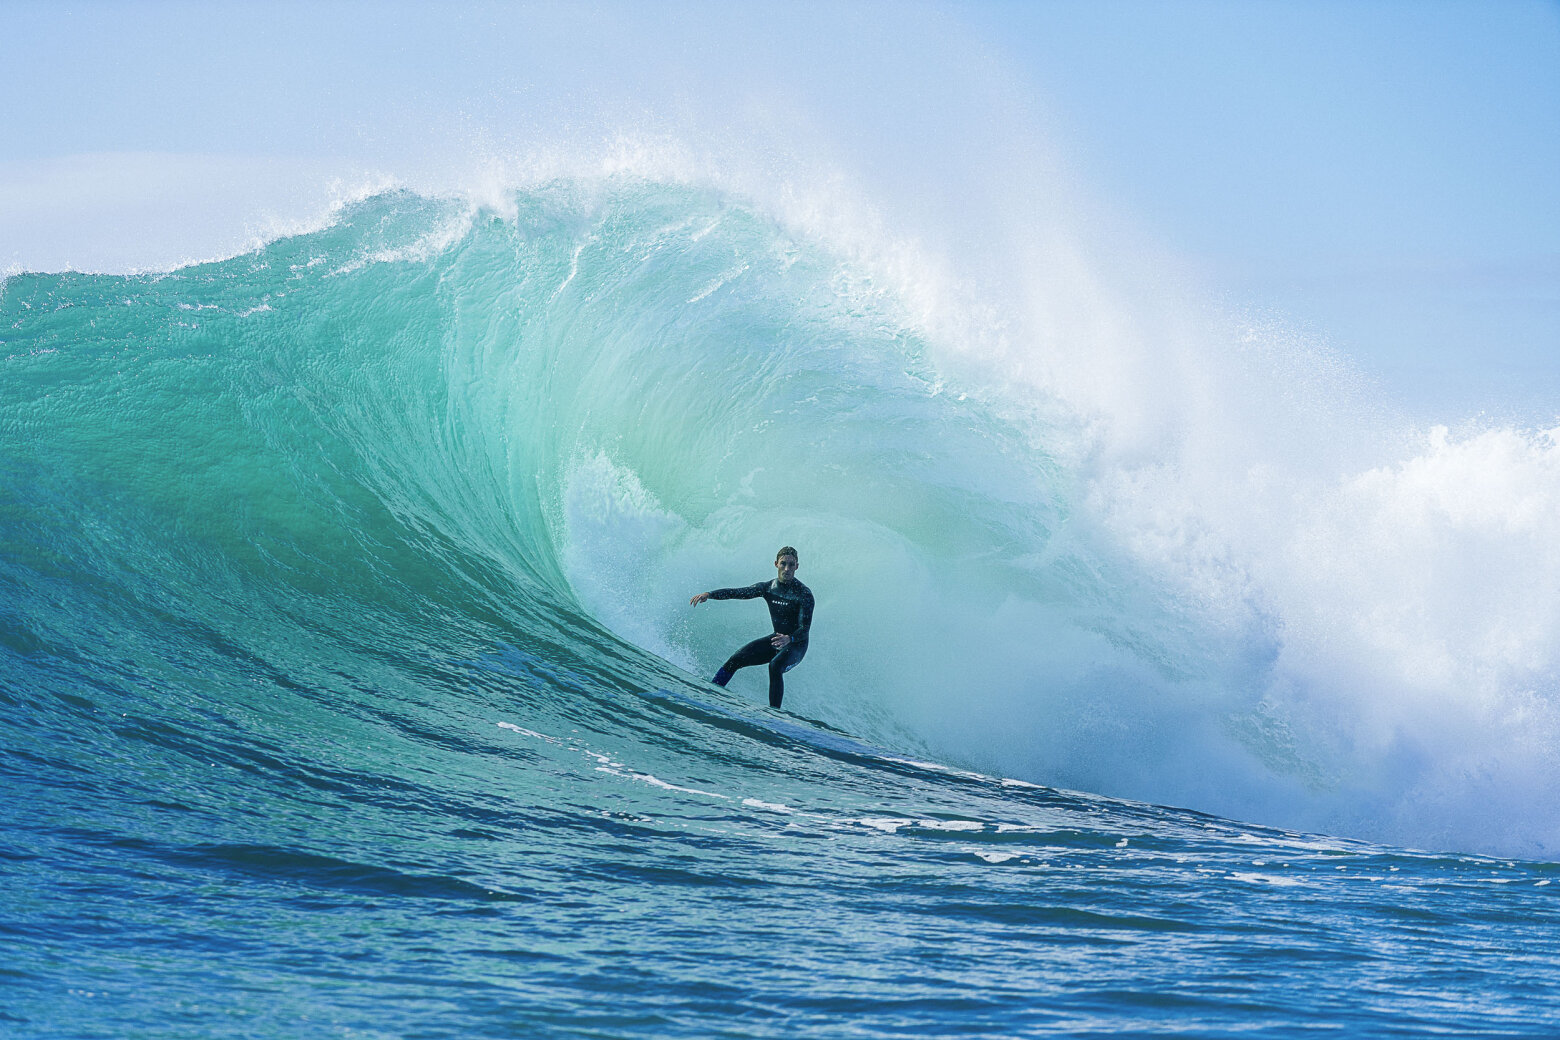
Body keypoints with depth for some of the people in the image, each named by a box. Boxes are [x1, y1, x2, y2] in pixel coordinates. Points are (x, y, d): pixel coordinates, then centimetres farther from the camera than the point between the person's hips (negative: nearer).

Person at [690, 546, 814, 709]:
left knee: (775, 666, -36)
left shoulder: (804, 594, -19)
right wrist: (708, 594, -15)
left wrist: (789, 639, -46)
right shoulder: (768, 588, -1)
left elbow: (805, 629, -25)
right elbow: (738, 592, -2)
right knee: (736, 660, -9)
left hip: (797, 645, -6)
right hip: (776, 640, 6)